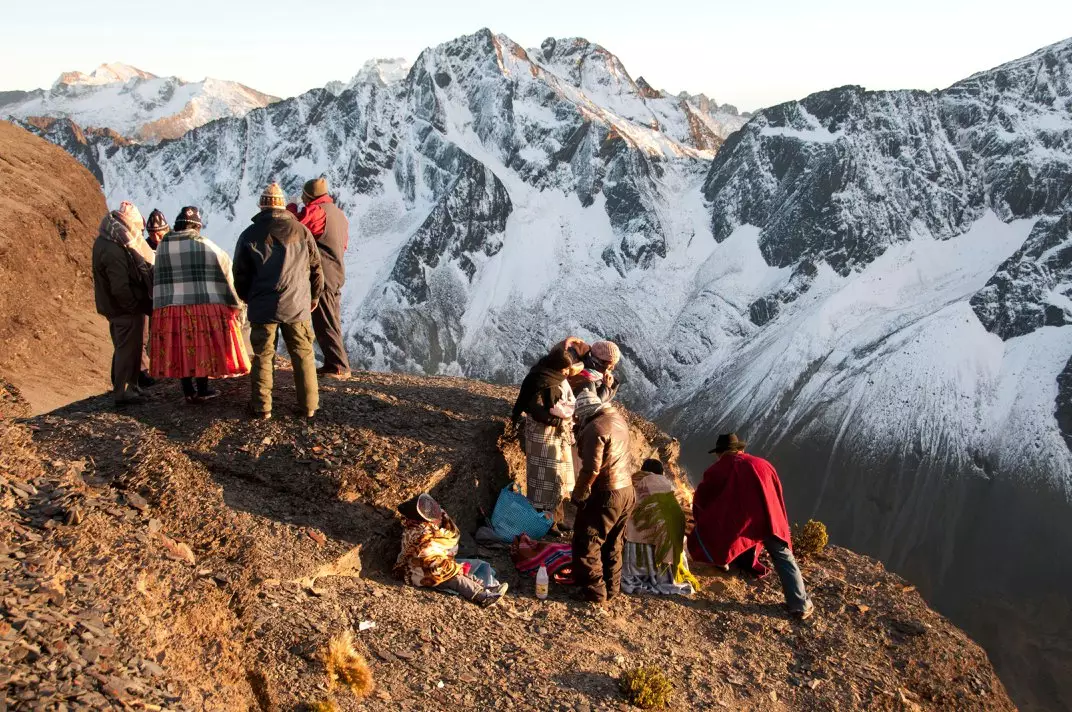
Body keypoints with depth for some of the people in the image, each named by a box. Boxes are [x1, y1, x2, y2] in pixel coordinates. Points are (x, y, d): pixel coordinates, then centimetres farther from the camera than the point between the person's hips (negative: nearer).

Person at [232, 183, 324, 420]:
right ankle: (308, 405, 8)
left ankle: (261, 407, 10)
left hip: (262, 306, 0)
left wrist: (249, 299, 25)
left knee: (262, 356, 8)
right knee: (303, 355, 7)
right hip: (297, 306, 0)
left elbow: (240, 275, 6)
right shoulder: (301, 231, 3)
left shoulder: (249, 235, 2)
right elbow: (316, 268, 9)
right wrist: (314, 296, 24)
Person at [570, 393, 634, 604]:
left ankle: (595, 592, 9)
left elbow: (591, 468, -22)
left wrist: (578, 494, -11)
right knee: (613, 546, 19)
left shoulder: (595, 428, -21)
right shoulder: (618, 417, 5)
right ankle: (612, 589, 27)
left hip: (605, 495, -9)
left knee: (587, 545, 5)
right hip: (627, 491, 9)